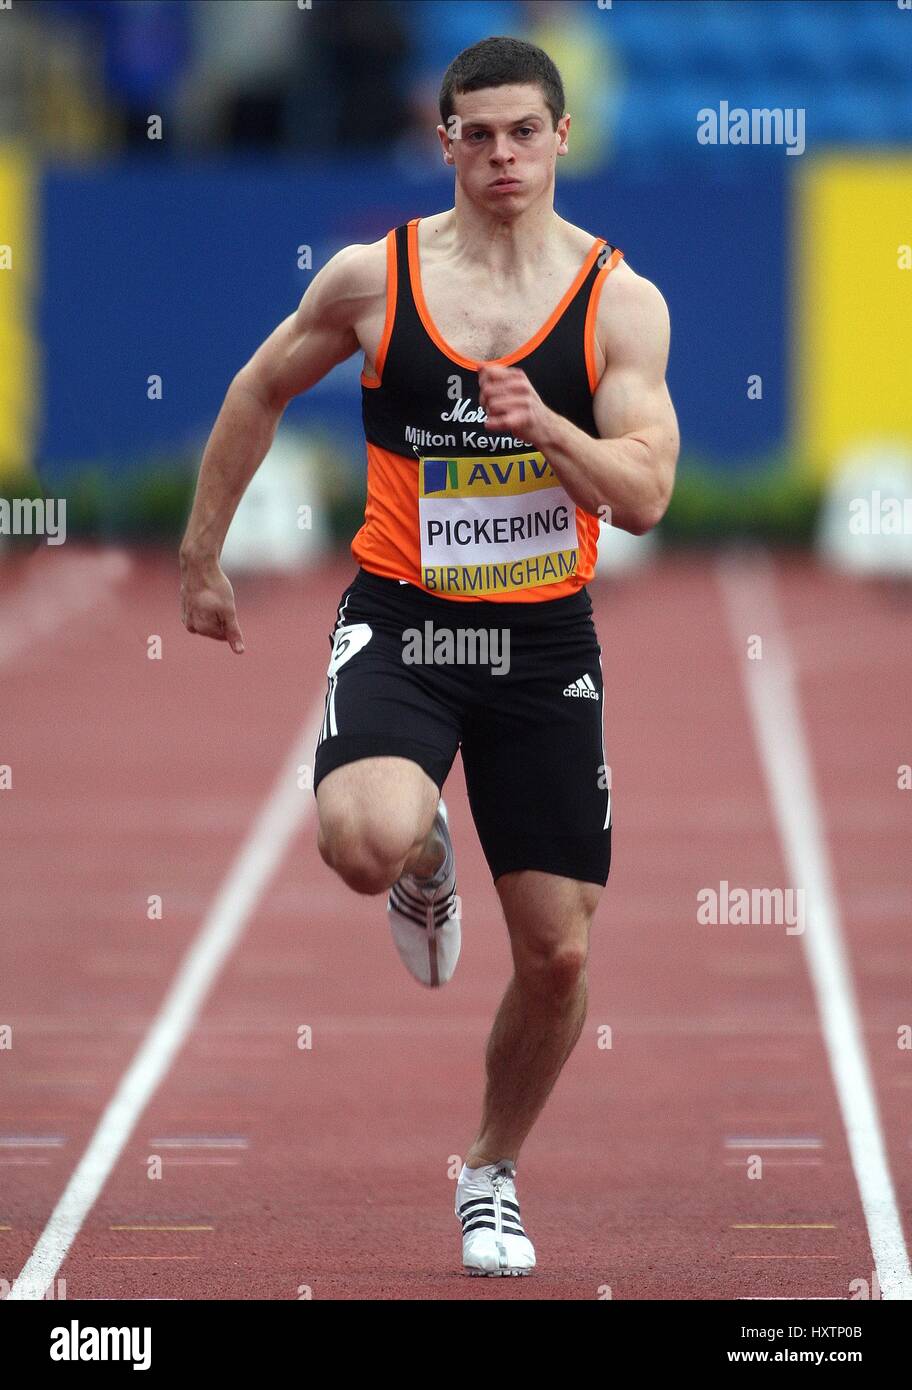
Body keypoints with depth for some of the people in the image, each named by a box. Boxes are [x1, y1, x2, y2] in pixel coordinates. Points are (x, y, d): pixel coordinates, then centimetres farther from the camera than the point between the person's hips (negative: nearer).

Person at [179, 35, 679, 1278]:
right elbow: (260, 394, 13)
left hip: (544, 639, 1)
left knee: (559, 952, 3)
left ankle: (492, 1175, 30)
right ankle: (425, 865, 9)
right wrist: (203, 557, 15)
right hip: (401, 620, -1)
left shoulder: (619, 300, -3)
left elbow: (644, 497, -10)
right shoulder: (374, 278, -3)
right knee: (366, 843, -32)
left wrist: (545, 427, -28)